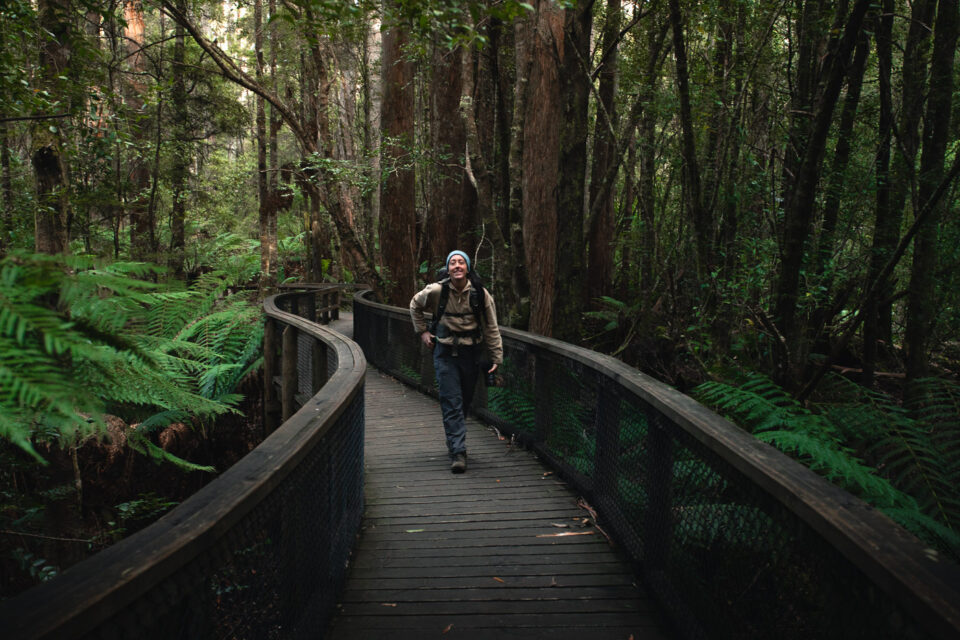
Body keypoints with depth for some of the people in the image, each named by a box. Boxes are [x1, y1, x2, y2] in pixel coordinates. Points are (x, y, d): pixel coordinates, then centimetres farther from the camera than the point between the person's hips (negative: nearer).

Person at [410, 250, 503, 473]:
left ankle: (454, 442, 34)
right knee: (451, 402, -8)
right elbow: (415, 305, 13)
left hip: (471, 352, 2)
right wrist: (422, 331, 8)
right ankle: (458, 452, -8)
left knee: (465, 401, 12)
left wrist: (496, 357, 2)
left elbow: (491, 327, 2)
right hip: (445, 352, -1)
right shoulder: (436, 291, -9)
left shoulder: (480, 294, -7)